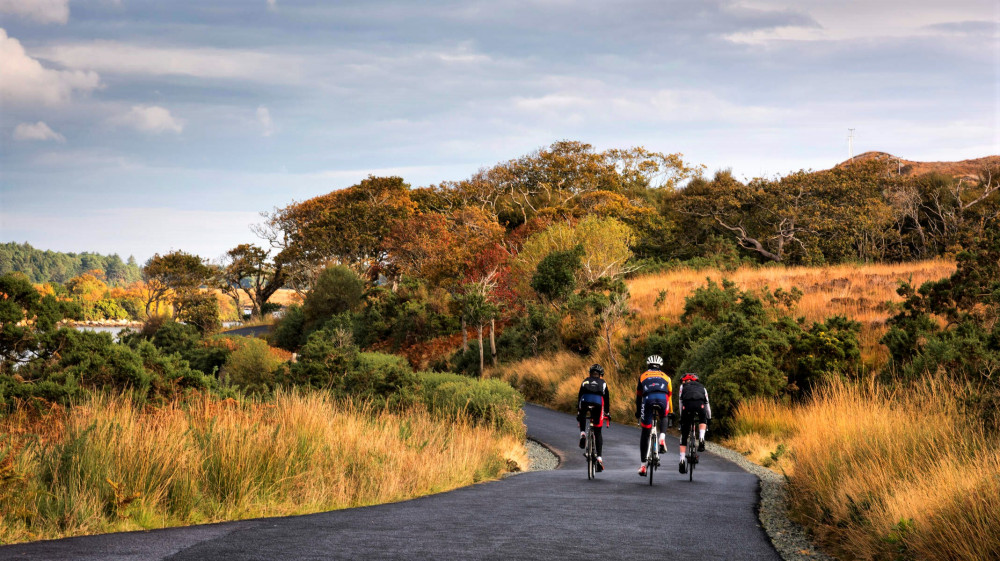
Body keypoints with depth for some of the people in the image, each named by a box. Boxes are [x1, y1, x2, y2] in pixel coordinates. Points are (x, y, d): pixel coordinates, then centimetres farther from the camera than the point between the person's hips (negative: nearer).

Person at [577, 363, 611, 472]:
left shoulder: (585, 381, 30)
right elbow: (607, 398, 31)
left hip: (585, 402, 0)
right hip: (598, 403, 0)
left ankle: (582, 434, 11)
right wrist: (607, 413, 41)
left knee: (582, 417, 37)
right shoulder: (603, 383, 28)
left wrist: (578, 412, 38)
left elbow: (579, 396, 31)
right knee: (598, 433, 7)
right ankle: (599, 458, 0)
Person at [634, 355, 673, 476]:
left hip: (648, 399, 0)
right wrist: (670, 412, 51)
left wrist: (637, 412, 49)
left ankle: (643, 465, 9)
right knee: (663, 418, 35)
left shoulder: (643, 376, 32)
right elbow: (669, 395, 40)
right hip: (662, 398, 0)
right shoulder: (665, 377, 33)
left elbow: (638, 396, 38)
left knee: (645, 433, 9)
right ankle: (662, 438, 5)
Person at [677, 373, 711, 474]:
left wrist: (681, 417, 38)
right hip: (700, 404, 1)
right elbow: (707, 404, 40)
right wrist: (709, 418, 49)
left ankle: (682, 460, 2)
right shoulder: (702, 387, 38)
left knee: (684, 435, 7)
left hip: (687, 405, -1)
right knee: (702, 421, 35)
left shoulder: (682, 386, 35)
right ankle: (701, 439, 8)